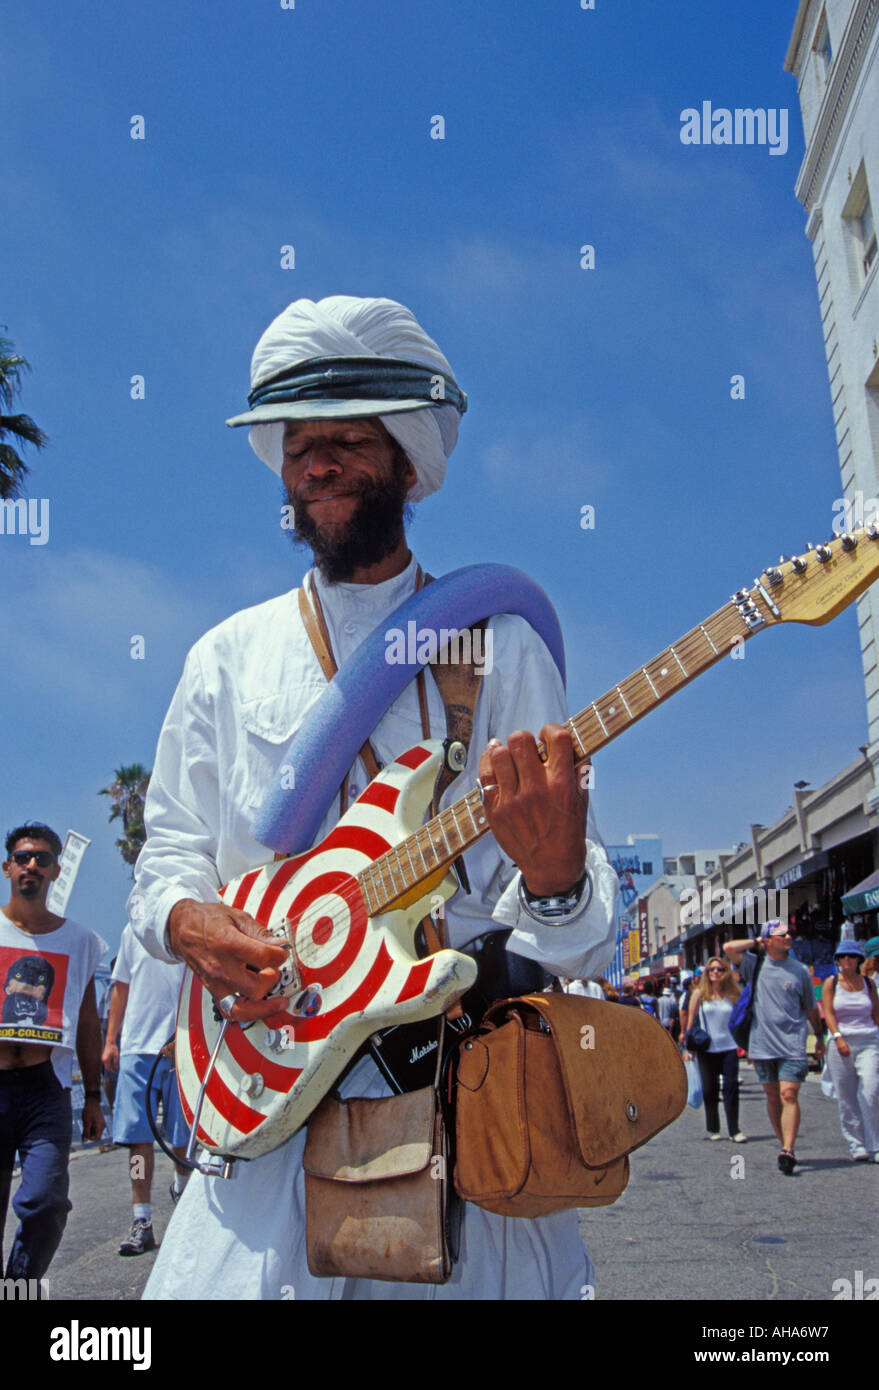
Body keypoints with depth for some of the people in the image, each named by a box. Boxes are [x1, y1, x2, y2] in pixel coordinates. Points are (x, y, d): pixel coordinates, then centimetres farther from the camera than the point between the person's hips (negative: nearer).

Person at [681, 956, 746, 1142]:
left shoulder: (733, 994, 4)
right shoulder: (699, 993, 2)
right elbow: (691, 1020, 4)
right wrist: (687, 1048, 0)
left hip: (729, 1048, 0)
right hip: (707, 1049, 0)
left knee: (731, 1087, -6)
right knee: (709, 1090, 7)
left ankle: (734, 1130, 0)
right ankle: (713, 1128, 21)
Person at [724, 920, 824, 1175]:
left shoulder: (800, 970, 4)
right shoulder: (755, 964, 3)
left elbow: (811, 1008, 14)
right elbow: (729, 948, -11)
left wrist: (819, 1037, 18)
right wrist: (756, 943, 0)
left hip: (792, 1044, -2)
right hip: (762, 1044, 2)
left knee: (789, 1094, -13)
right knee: (772, 1097, 10)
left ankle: (787, 1151, -18)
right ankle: (784, 1144, 22)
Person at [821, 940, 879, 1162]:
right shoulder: (831, 982, 6)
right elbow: (828, 1012, -2)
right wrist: (838, 1037, -16)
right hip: (840, 1042, 0)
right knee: (846, 1098, 0)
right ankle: (857, 1146, 9)